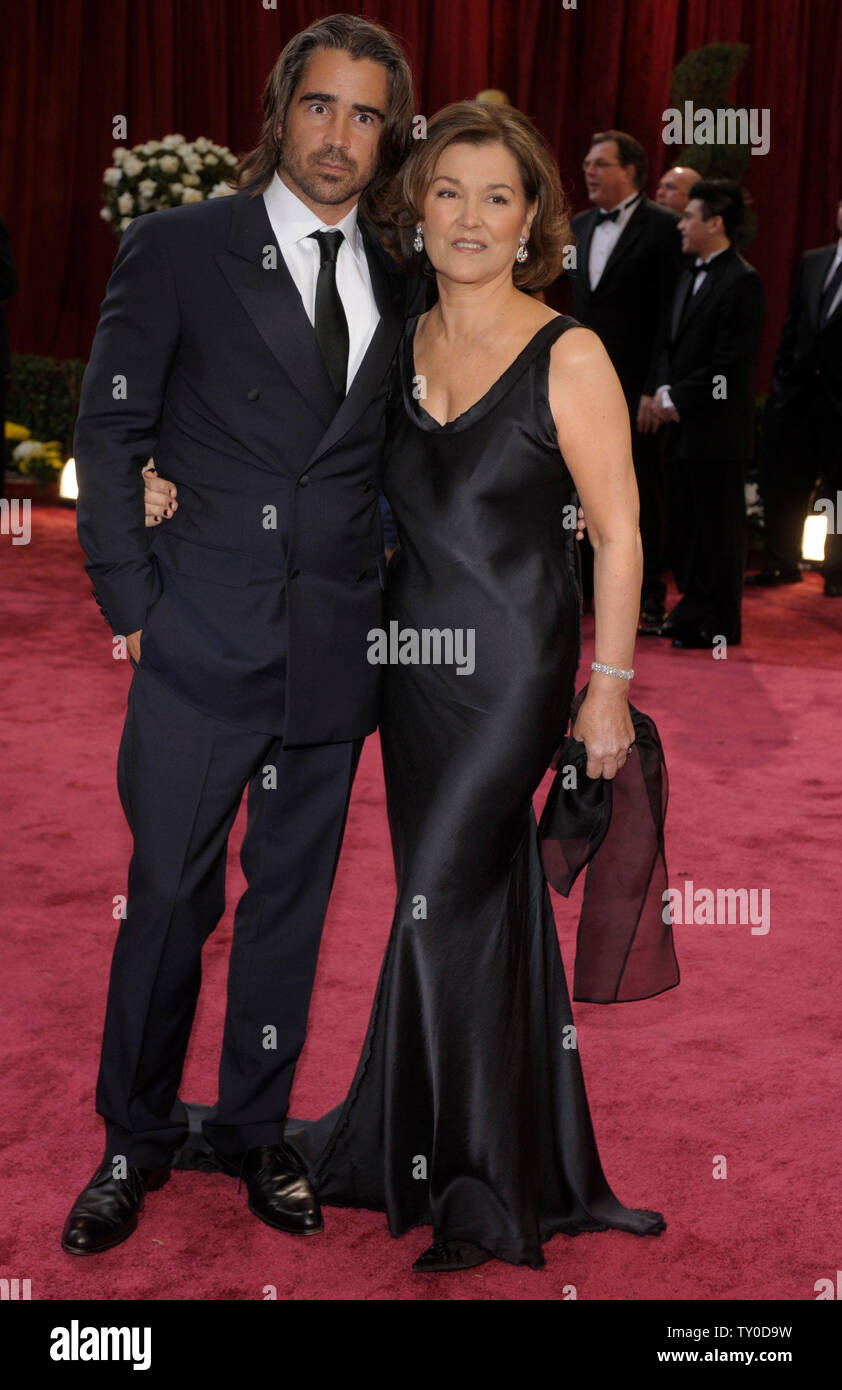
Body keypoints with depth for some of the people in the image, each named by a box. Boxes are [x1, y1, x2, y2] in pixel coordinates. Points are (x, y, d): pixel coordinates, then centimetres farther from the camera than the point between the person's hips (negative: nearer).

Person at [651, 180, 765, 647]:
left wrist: (679, 399, -14)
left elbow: (730, 363, -18)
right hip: (683, 425, 9)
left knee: (719, 528, 1)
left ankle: (719, 624, 10)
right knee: (686, 524, 14)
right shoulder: (691, 276, 15)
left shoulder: (742, 282, -13)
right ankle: (694, 608, 26)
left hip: (717, 429, -9)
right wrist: (664, 390, 1)